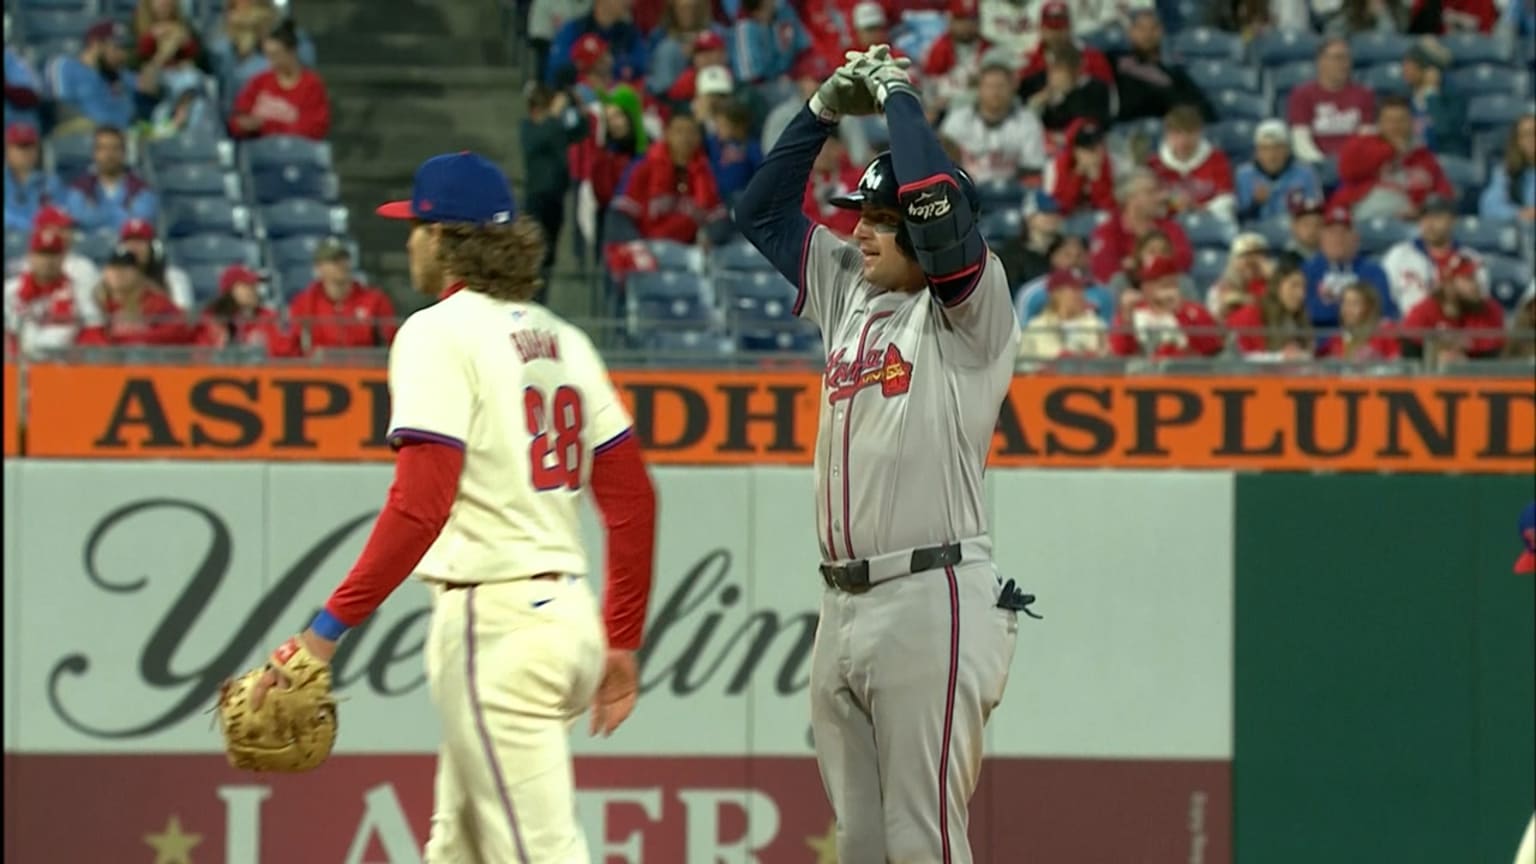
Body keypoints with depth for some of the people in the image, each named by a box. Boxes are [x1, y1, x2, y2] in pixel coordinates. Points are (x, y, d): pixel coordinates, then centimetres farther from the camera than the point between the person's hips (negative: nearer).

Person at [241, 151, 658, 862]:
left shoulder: (441, 332, -10)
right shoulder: (561, 340, 15)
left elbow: (420, 506, -20)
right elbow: (632, 500, 14)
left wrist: (328, 629, -20)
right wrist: (621, 643, 21)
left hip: (494, 625, -9)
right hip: (569, 612, 9)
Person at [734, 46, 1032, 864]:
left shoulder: (970, 310, -5)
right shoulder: (848, 291, 17)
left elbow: (937, 200, -21)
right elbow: (761, 210, 23)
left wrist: (899, 98, -6)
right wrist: (825, 108, 12)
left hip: (932, 603, -8)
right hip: (842, 605, 8)